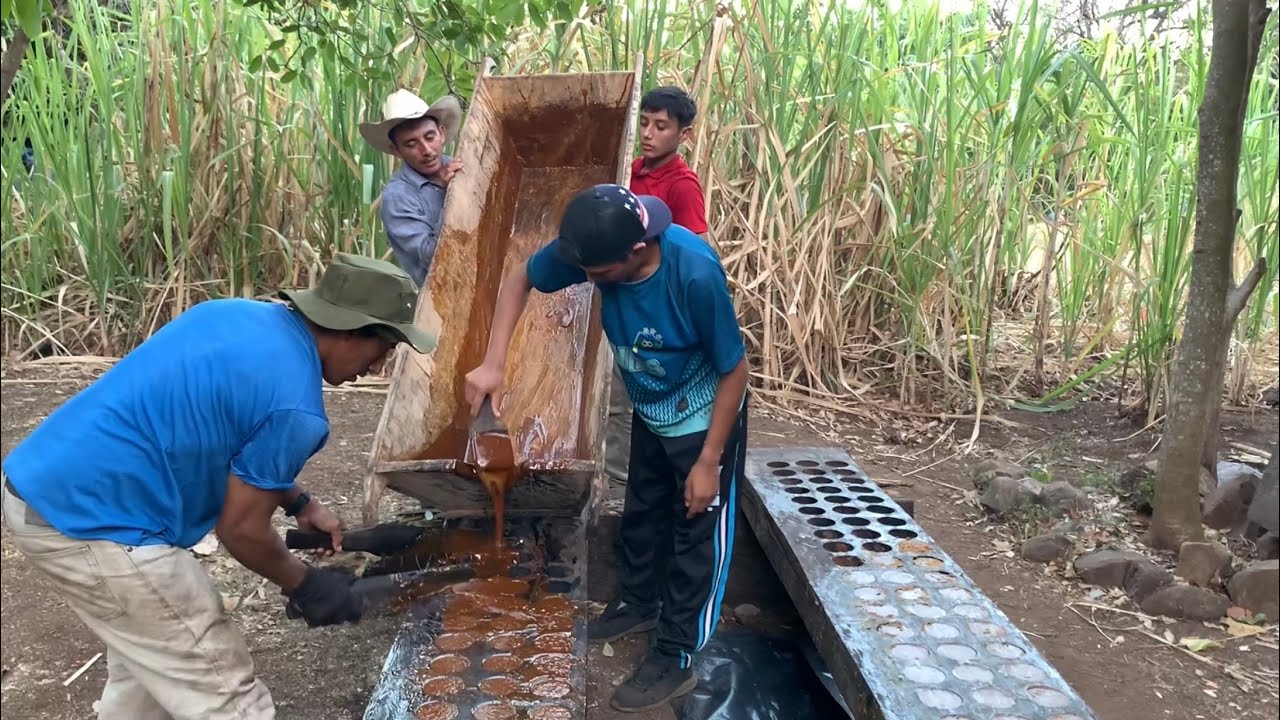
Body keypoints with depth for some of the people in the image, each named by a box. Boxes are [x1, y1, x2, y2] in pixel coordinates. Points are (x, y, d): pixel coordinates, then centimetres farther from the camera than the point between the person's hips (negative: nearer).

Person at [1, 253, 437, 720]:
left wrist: (298, 502, 20)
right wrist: (303, 584, 8)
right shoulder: (295, 407, -21)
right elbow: (242, 530, -11)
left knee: (148, 658, 29)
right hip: (88, 523, -10)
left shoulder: (239, 314, 6)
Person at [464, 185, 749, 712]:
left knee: (697, 533, 6)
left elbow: (734, 370, -25)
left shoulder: (696, 274, -37)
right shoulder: (597, 247, -24)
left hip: (705, 417, -6)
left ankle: (676, 658, 21)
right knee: (641, 511, 22)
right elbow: (521, 280, -7)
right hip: (649, 411, 6)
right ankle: (639, 603, 46)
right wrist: (493, 363, -18)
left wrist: (708, 463, -20)